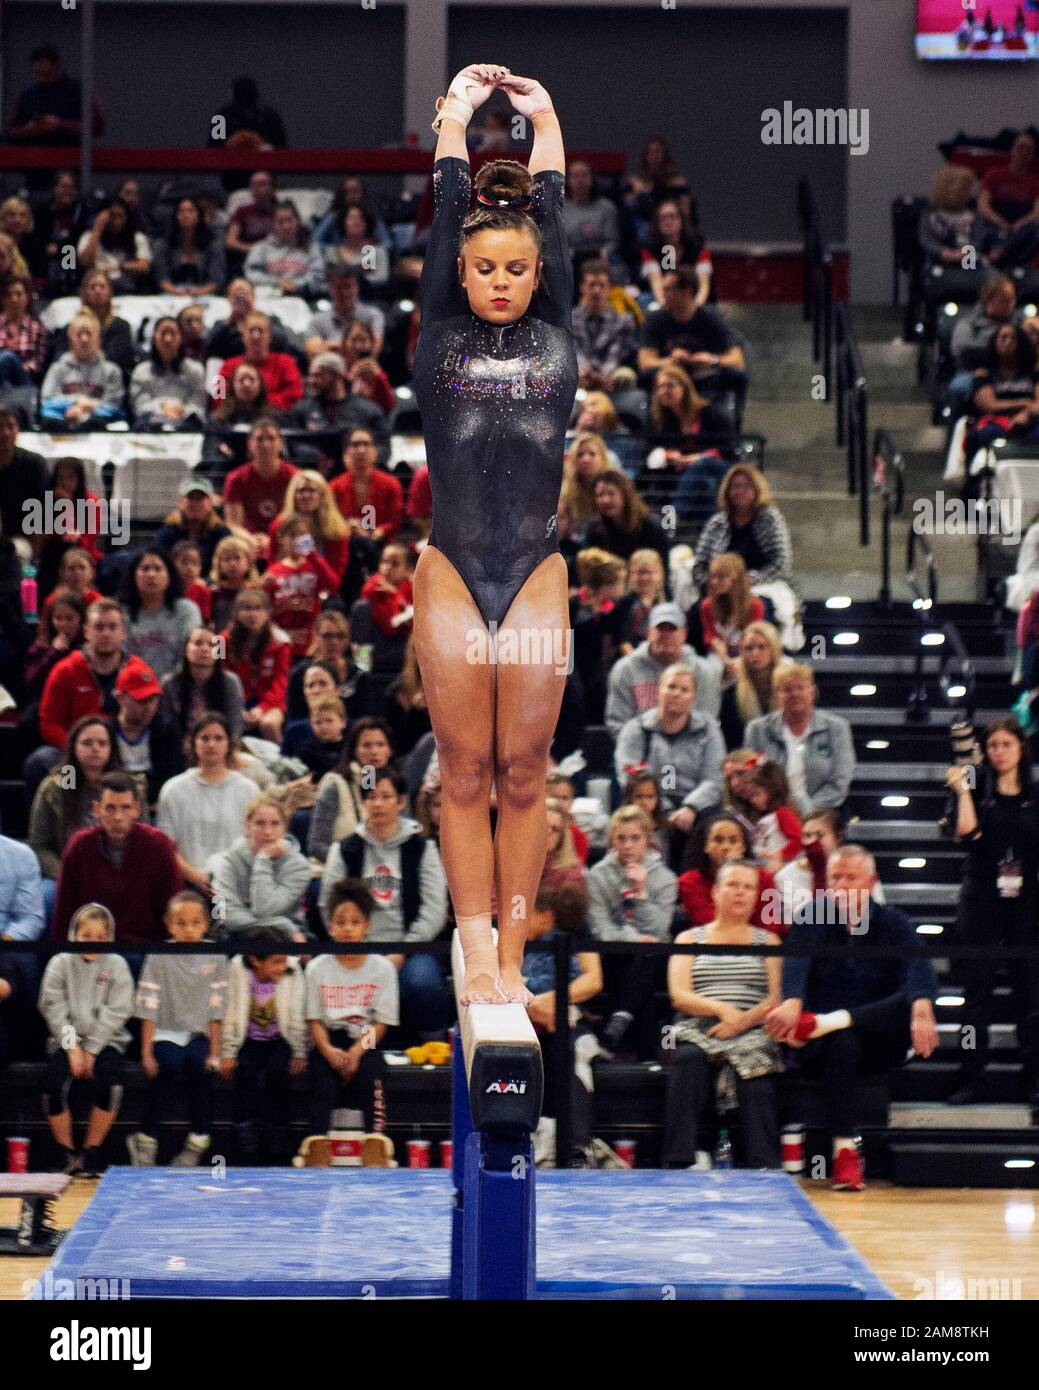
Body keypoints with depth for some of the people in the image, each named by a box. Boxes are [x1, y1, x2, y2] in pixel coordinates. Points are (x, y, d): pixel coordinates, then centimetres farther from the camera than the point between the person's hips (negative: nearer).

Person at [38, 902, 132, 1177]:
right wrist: (73, 1048, -11)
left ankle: (91, 1152, -10)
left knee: (108, 1084, -28)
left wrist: (91, 1050, -10)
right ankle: (67, 1154, -8)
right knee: (56, 1084, -26)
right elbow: (54, 1010, -2)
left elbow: (117, 1013, -3)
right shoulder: (60, 964, 4)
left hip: (105, 1040, 0)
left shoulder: (116, 965, 2)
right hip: (67, 1040, 0)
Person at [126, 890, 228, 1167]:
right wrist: (146, 1052, -9)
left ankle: (197, 1144, -15)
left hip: (199, 1035, 2)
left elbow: (216, 1008, 5)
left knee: (203, 1070, -26)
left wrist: (215, 1052, 0)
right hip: (165, 1034, -2)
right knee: (169, 1066, -29)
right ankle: (145, 1143, -19)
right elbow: (149, 1007, -4)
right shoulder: (159, 957, -2)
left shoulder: (215, 956, 4)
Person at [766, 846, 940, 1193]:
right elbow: (796, 964, -15)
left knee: (914, 1002, -27)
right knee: (842, 1042, -38)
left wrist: (922, 1008, -38)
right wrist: (793, 1002, -40)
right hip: (820, 1047, -1)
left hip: (878, 1043, 1)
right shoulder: (810, 920, 6)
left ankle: (820, 1022, -35)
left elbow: (918, 967, -14)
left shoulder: (893, 924, 7)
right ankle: (844, 1152, -40)